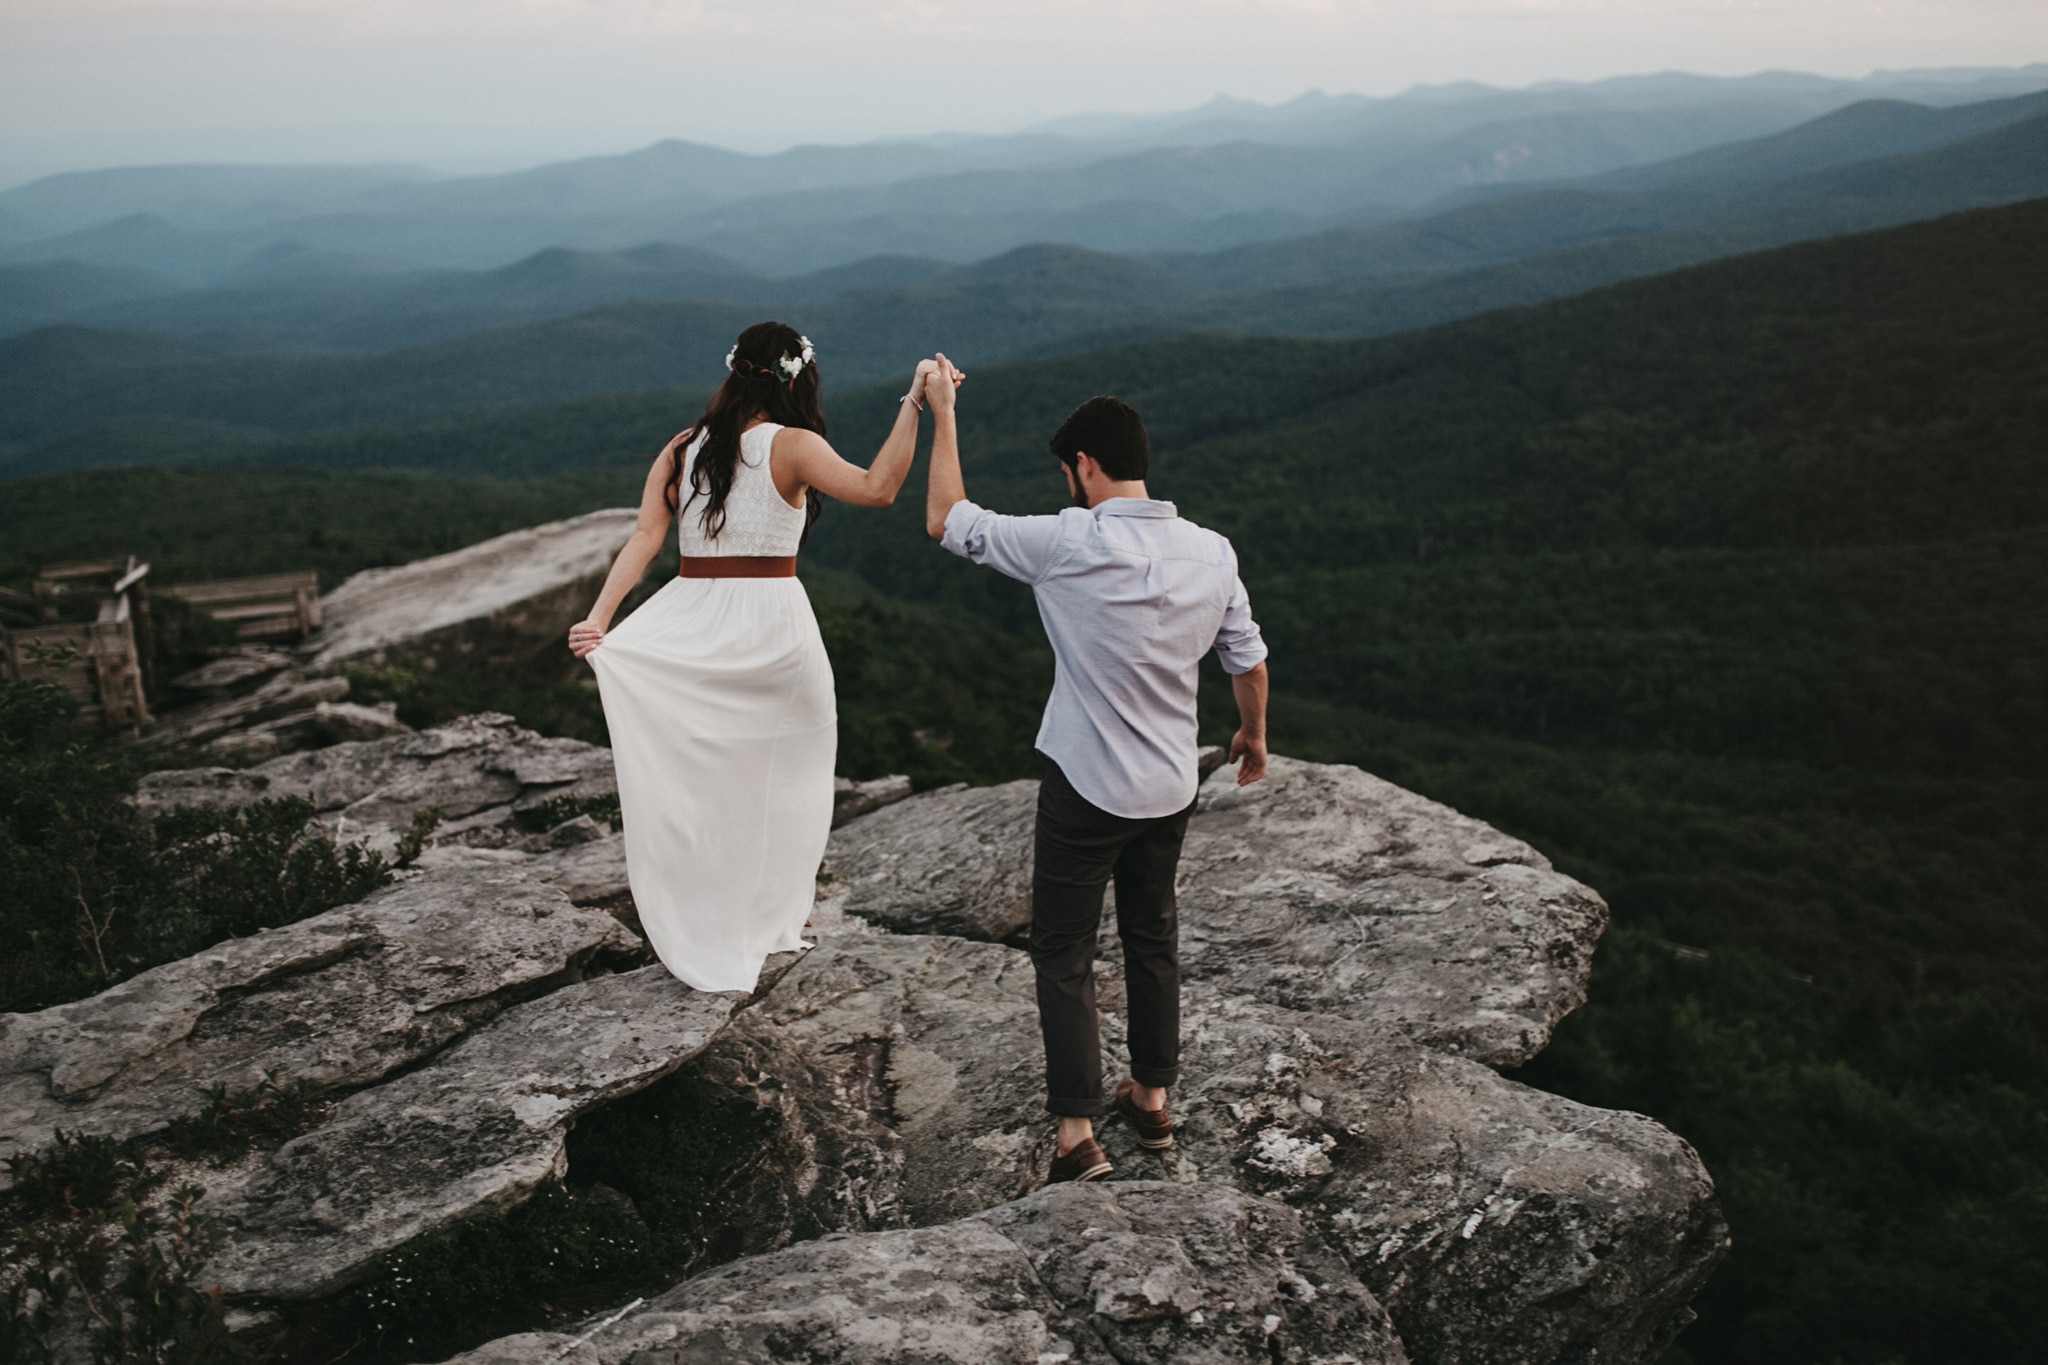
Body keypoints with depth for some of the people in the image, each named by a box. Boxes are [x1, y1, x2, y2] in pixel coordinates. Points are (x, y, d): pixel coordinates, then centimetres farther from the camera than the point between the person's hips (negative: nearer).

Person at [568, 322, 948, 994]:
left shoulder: (681, 450, 5)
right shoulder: (791, 446, -8)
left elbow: (644, 536, -7)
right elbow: (876, 488, -23)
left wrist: (597, 621, -14)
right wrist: (913, 403, -21)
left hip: (690, 625, 4)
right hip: (770, 622, -4)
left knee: (697, 778, 14)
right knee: (779, 777, 16)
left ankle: (701, 939, 20)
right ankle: (768, 923, 26)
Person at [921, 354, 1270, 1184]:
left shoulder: (1069, 544, -20)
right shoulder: (1211, 553, -5)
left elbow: (946, 520, -10)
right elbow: (1248, 661, 7)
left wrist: (942, 414, 2)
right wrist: (1253, 734, 27)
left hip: (1084, 789, -5)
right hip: (1170, 791, 5)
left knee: (1064, 956, 7)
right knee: (1153, 939, 21)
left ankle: (1077, 1134, 8)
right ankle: (1152, 1099, 34)